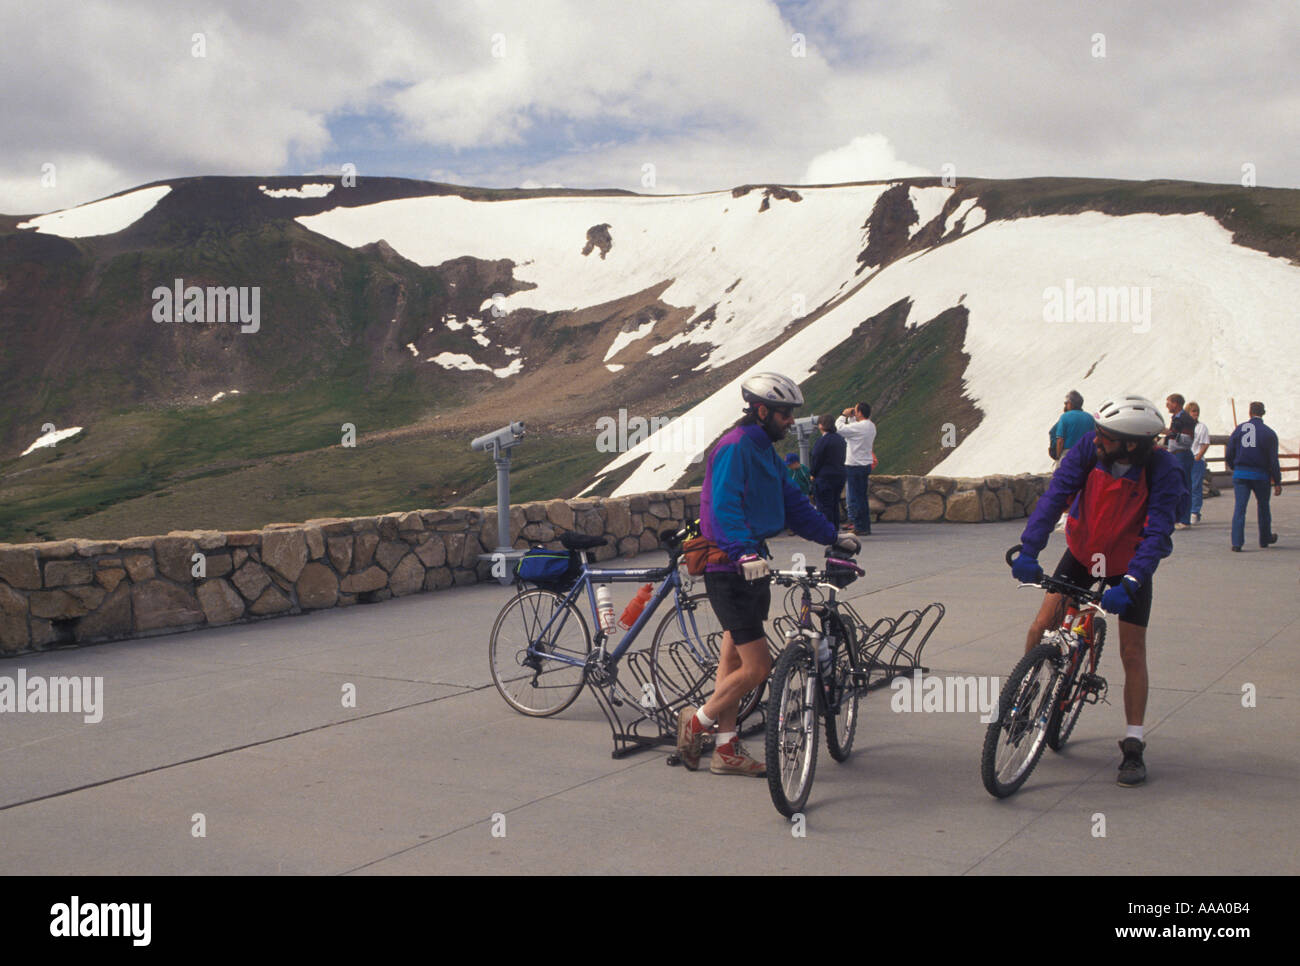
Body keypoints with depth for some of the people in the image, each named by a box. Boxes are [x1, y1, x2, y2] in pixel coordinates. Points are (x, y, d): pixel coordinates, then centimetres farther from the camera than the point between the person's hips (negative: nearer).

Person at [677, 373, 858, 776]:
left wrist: (833, 537, 15)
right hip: (731, 572, -10)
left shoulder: (764, 450, 15)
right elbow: (724, 507, -28)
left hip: (753, 568, 10)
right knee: (757, 668, -9)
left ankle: (727, 751, 22)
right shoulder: (735, 447, -16)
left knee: (734, 659, 14)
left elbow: (792, 503, 20)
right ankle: (696, 722, 11)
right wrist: (745, 554, -40)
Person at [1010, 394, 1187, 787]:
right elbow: (1055, 496, -25)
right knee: (1042, 626, -10)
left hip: (1130, 563, -2)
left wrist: (1129, 583, -42)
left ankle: (1133, 747, 8)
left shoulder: (1163, 471, -26)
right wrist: (1028, 551, -36)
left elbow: (1157, 534, -29)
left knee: (1133, 652, -3)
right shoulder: (1089, 448, -21)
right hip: (1083, 551, 2)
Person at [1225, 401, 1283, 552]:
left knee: (1239, 508, -2)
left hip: (1240, 474, 1)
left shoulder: (1238, 430, 4)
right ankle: (1265, 539, 31)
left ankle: (1236, 543, -11)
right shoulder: (1269, 433, -2)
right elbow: (1273, 460, -4)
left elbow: (1228, 456, 5)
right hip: (1260, 475, -1)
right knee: (1263, 507, 17)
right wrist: (1277, 482, 0)